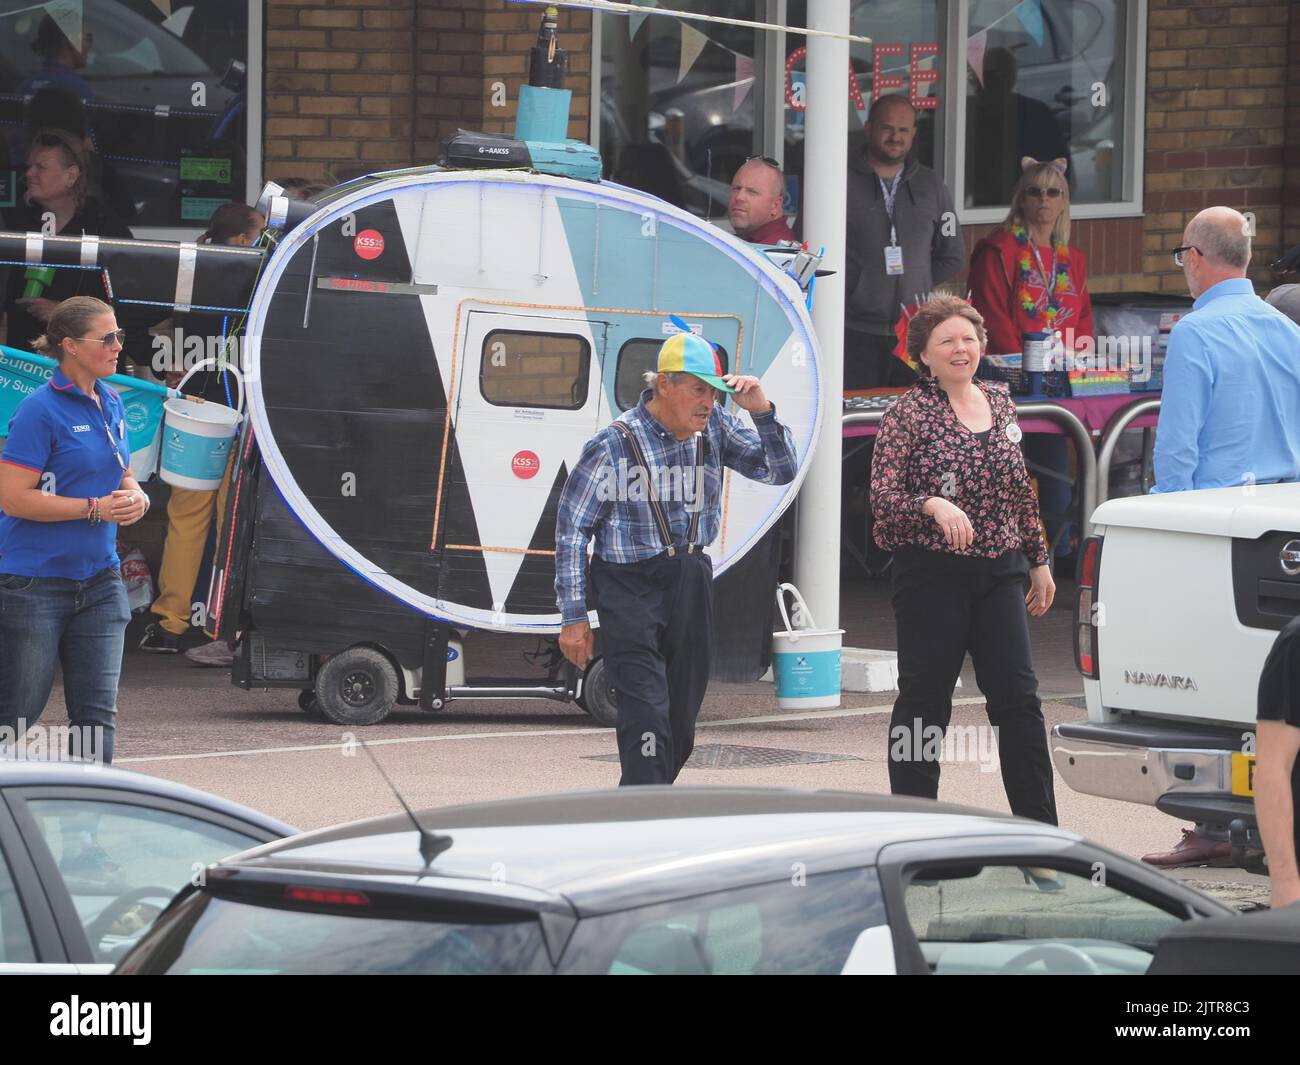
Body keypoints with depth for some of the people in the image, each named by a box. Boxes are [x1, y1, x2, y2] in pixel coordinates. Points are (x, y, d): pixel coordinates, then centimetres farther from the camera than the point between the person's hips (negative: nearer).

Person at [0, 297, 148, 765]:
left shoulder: (110, 404, 10)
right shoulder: (40, 409, -13)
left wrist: (136, 499, -1)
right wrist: (95, 508, -17)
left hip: (98, 581, 7)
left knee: (97, 715, 2)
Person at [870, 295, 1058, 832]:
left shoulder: (999, 402, 12)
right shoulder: (908, 414, -6)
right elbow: (882, 494, -11)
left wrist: (1038, 559, 21)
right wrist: (933, 506, -28)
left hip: (1000, 571, 5)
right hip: (932, 574, -5)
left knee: (1018, 696, 0)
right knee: (924, 700, 0)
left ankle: (1039, 826, 3)